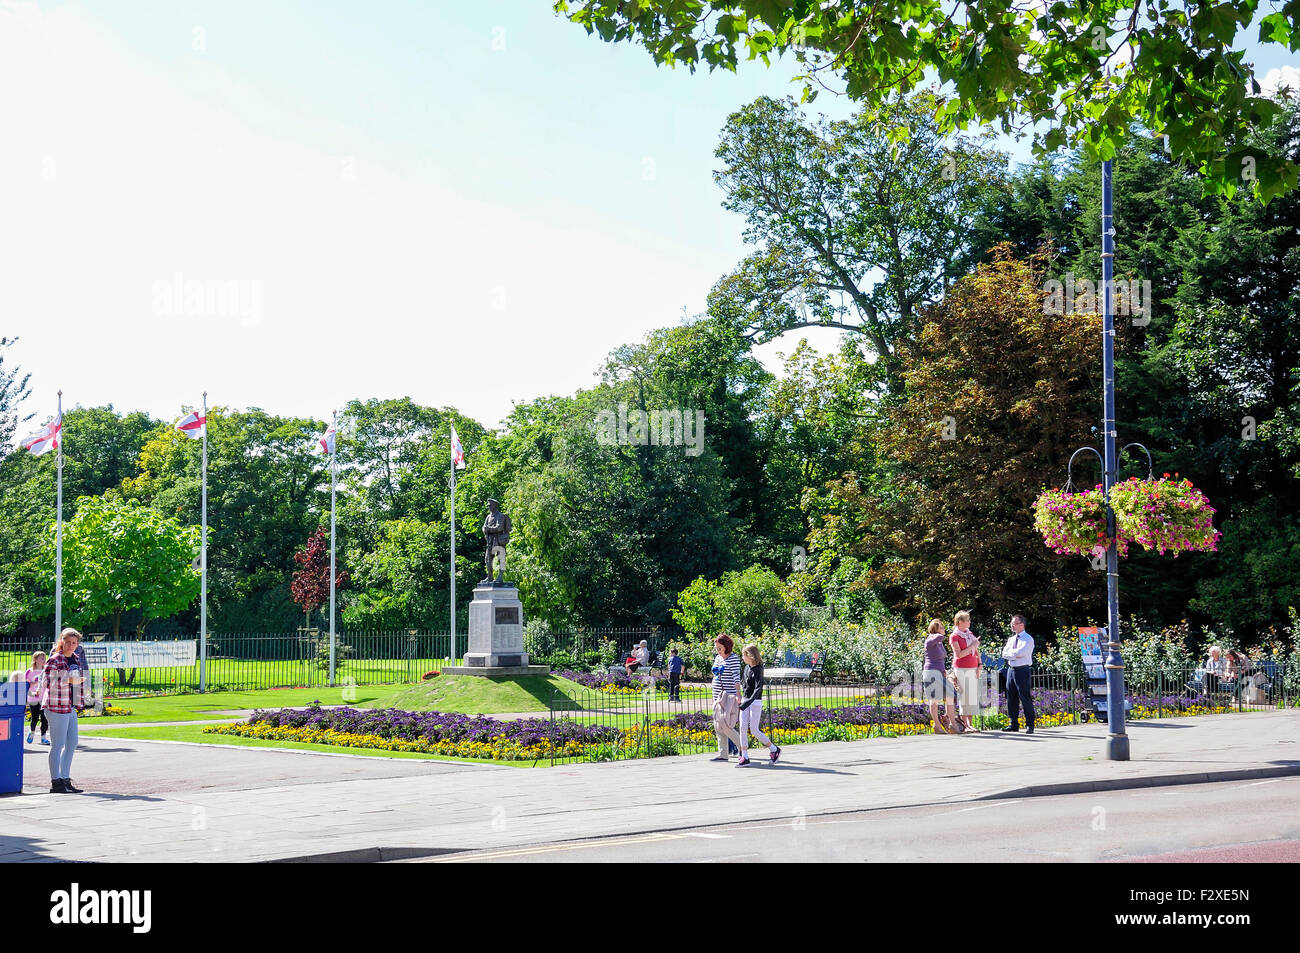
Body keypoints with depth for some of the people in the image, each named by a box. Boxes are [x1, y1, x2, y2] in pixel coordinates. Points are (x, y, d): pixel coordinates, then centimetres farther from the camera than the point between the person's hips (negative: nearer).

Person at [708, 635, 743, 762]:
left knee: (724, 725, -12)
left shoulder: (733, 658, -9)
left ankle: (742, 748, 3)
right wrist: (715, 697, 20)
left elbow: (736, 677, -16)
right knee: (718, 726, 5)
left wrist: (738, 695, -23)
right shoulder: (718, 658, 15)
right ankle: (722, 754, 8)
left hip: (729, 696, -8)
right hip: (718, 696, 8)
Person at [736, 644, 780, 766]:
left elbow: (758, 688, -25)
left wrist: (748, 702, -33)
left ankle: (774, 749, 12)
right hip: (745, 701, 7)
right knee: (743, 728, -1)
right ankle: (745, 757, 2)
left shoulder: (758, 669, -16)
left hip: (755, 701, -7)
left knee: (754, 731, -6)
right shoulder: (747, 668, 8)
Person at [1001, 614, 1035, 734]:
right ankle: (1014, 724, 16)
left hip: (1022, 670, -7)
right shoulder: (1011, 639, 16)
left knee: (1025, 698, -6)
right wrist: (1015, 653, -8)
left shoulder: (1028, 639, -6)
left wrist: (1011, 652, -4)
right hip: (1011, 669, 7)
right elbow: (1004, 654, 6)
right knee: (1011, 698, 9)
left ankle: (1029, 725, -2)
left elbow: (1020, 652, -19)